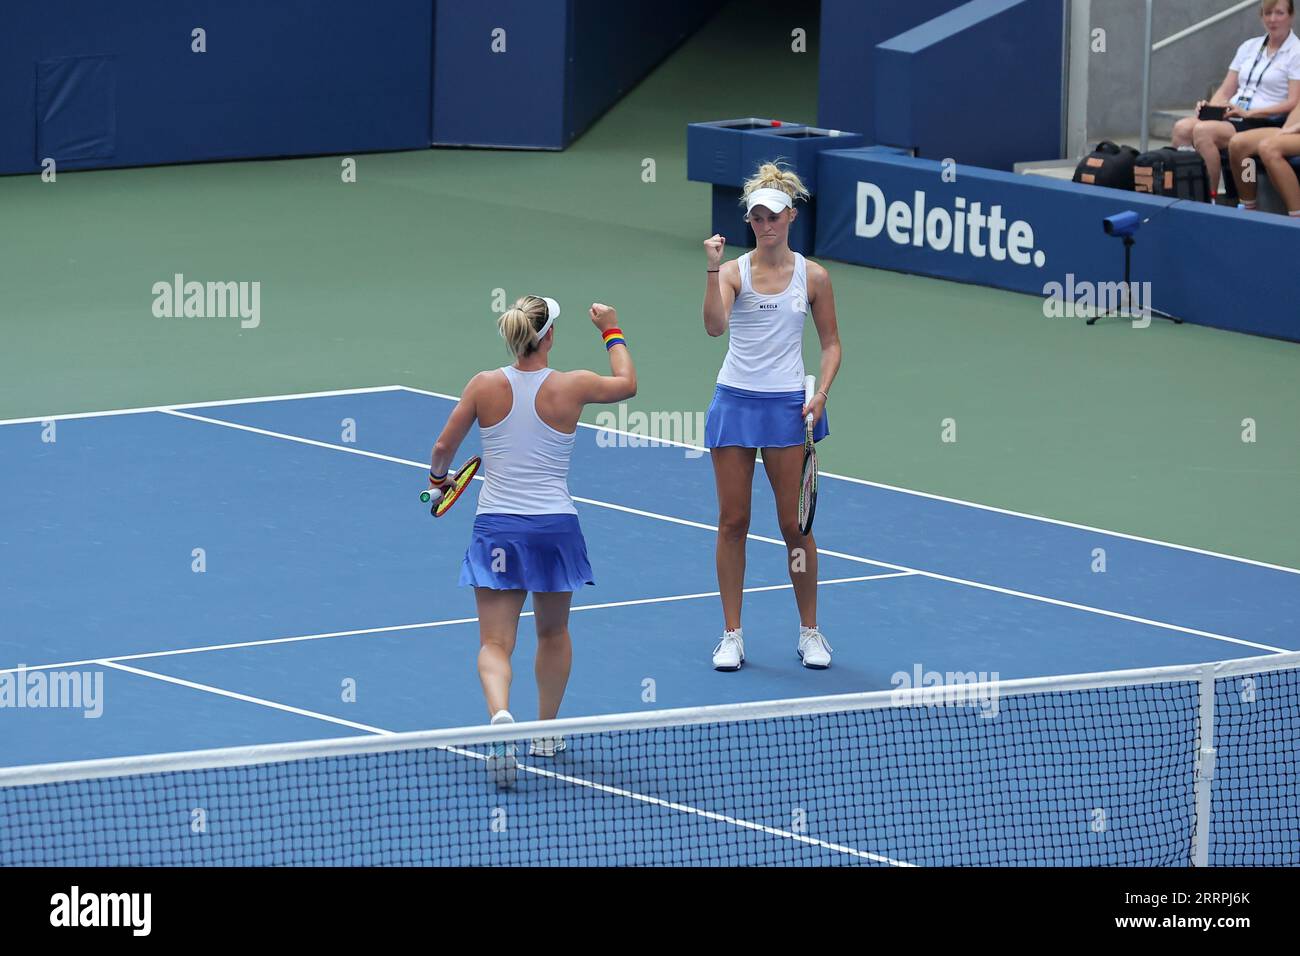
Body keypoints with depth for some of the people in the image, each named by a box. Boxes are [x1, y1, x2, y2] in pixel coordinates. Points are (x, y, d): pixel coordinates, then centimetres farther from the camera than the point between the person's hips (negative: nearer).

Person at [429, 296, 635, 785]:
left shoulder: (484, 386, -5)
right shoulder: (572, 386, -6)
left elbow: (444, 446, 4)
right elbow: (627, 382, 14)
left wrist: (438, 475, 27)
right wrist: (612, 332, 30)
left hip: (496, 526, 0)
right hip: (555, 525, 0)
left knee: (494, 644, -3)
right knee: (554, 632, 24)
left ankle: (500, 714, -31)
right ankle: (547, 732, 33)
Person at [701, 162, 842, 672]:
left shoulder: (812, 277, 1)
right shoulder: (734, 271, -2)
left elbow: (831, 342, 8)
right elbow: (715, 325, -19)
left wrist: (821, 393, -6)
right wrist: (713, 268, -28)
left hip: (787, 406, -1)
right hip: (735, 401, 1)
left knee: (794, 524, 2)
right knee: (732, 521, 4)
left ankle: (810, 632, 16)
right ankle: (732, 635, 12)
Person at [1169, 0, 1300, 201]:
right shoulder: (1249, 47, 19)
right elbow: (1225, 91, 18)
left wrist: (1249, 112, -16)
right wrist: (1209, 107, -5)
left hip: (1266, 124, -6)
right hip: (1234, 117, 6)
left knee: (1203, 130, -31)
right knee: (1182, 127, -23)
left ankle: (1210, 198, -27)